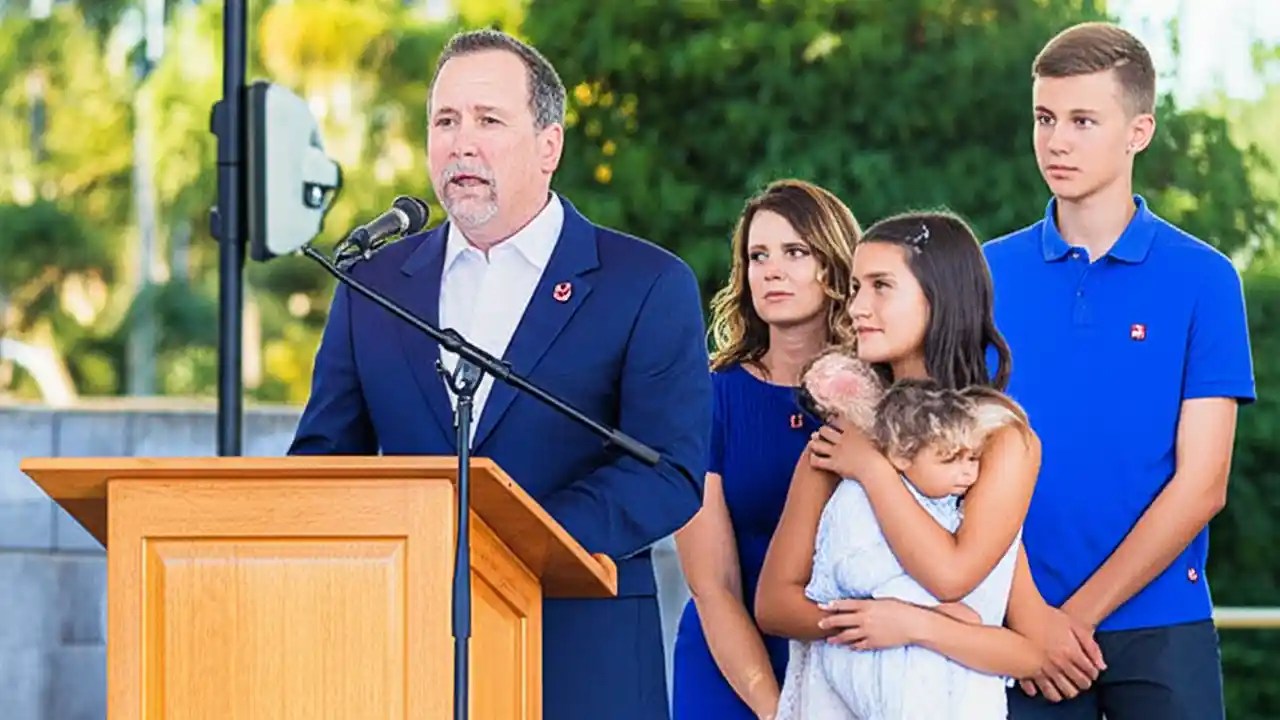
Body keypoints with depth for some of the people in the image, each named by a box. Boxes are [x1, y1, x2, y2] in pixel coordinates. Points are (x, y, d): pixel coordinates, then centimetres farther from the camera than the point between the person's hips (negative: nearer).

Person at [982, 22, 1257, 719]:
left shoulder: (1202, 279, -1)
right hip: (1015, 627, 1)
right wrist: (1027, 613, -11)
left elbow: (1200, 484, -5)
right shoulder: (989, 274, 4)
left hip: (1161, 630, -1)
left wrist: (1079, 612, -10)